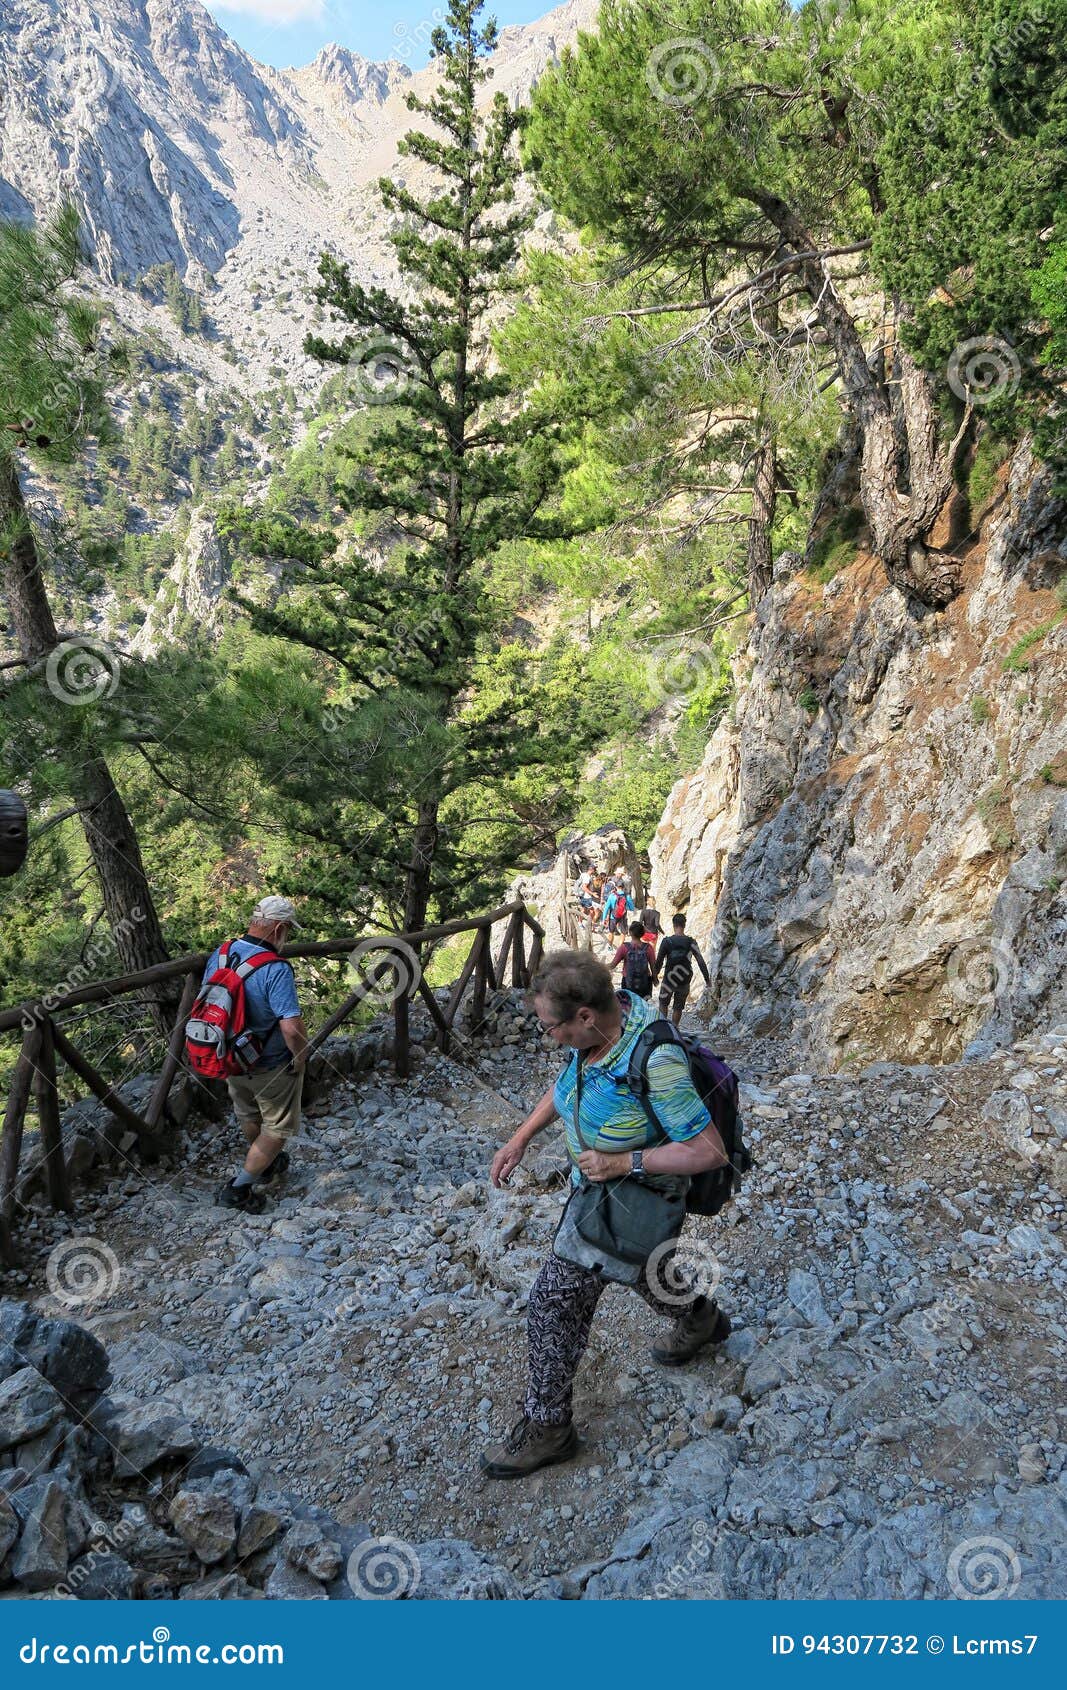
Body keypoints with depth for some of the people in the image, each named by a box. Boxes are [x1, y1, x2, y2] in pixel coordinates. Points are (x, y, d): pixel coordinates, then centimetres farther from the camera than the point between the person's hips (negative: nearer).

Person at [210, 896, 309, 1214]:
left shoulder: (220, 955, -7)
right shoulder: (276, 969, -29)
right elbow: (292, 1027, -34)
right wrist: (301, 1057, -15)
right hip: (271, 1066, -7)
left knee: (249, 1117, 29)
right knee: (277, 1128, 15)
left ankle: (266, 1165, 53)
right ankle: (238, 1187, 17)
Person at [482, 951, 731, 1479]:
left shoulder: (655, 1064, -39)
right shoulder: (603, 1017, -15)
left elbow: (710, 1152, -31)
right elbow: (566, 1081, 6)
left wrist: (624, 1163, -30)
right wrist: (519, 1140, 1)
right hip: (597, 1178, 8)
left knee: (555, 1303, -1)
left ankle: (546, 1427, 19)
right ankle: (700, 1318, 61)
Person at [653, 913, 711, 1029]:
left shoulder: (666, 941, -12)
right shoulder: (691, 942, -8)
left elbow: (659, 961, -6)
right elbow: (701, 962, -9)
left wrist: (655, 975, 10)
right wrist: (707, 979, -2)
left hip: (669, 980, -1)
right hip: (685, 981, 1)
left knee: (663, 1004, 20)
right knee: (678, 1008, 15)